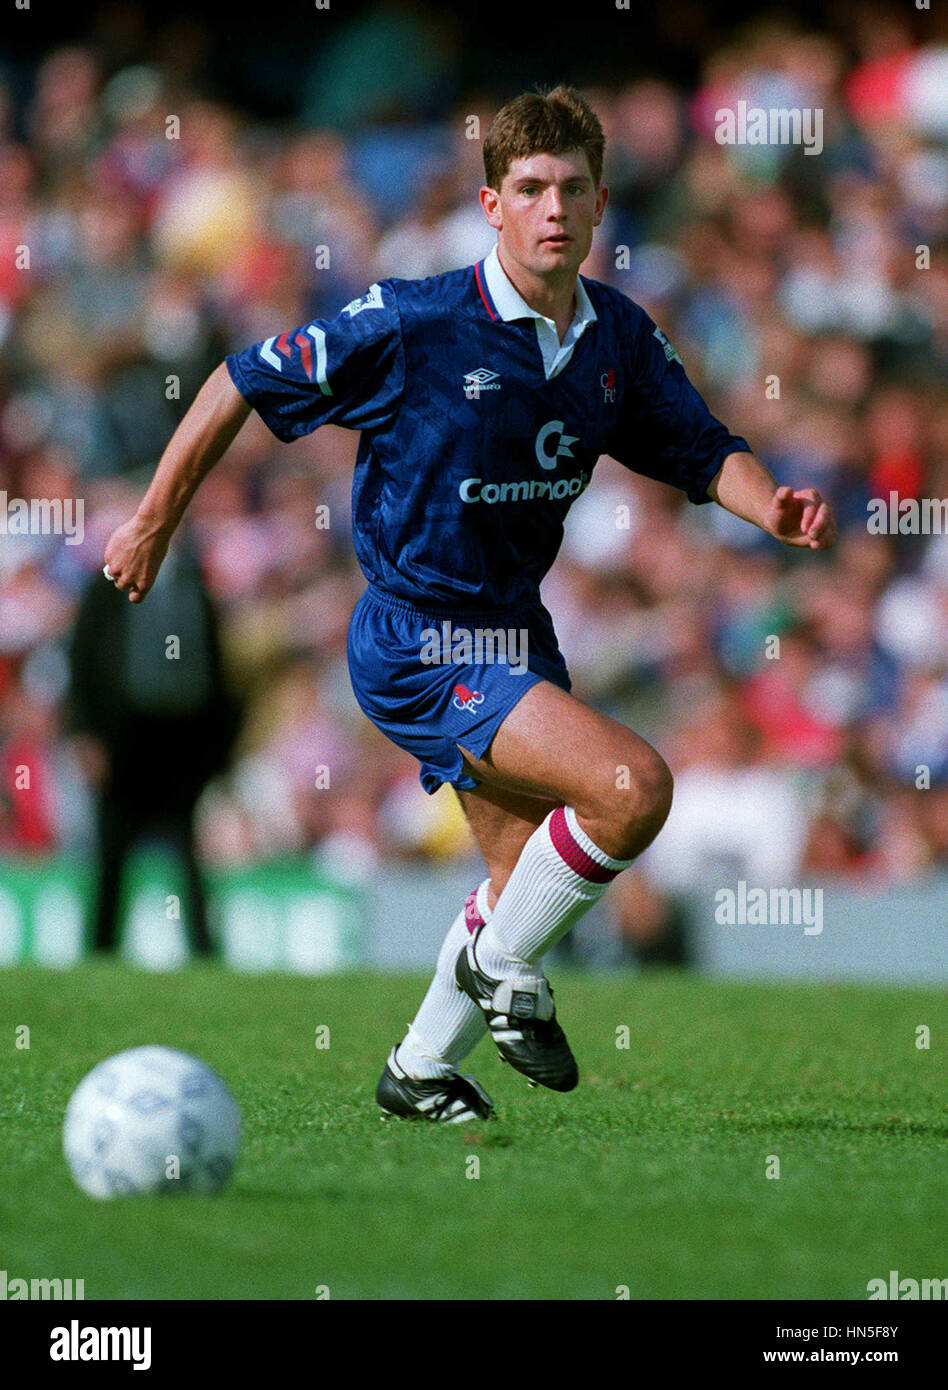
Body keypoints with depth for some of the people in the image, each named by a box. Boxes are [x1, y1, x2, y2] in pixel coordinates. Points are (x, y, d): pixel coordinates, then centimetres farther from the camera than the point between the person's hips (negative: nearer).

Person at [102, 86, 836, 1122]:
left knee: (530, 875, 17)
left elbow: (702, 450, 6)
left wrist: (772, 505, -16)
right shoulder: (414, 325, -19)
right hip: (417, 647, -8)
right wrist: (154, 522, -5)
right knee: (632, 786, -24)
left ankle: (421, 1069, 38)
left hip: (516, 632, 8)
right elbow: (242, 384, -10)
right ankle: (501, 963, -1)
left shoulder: (618, 336, -1)